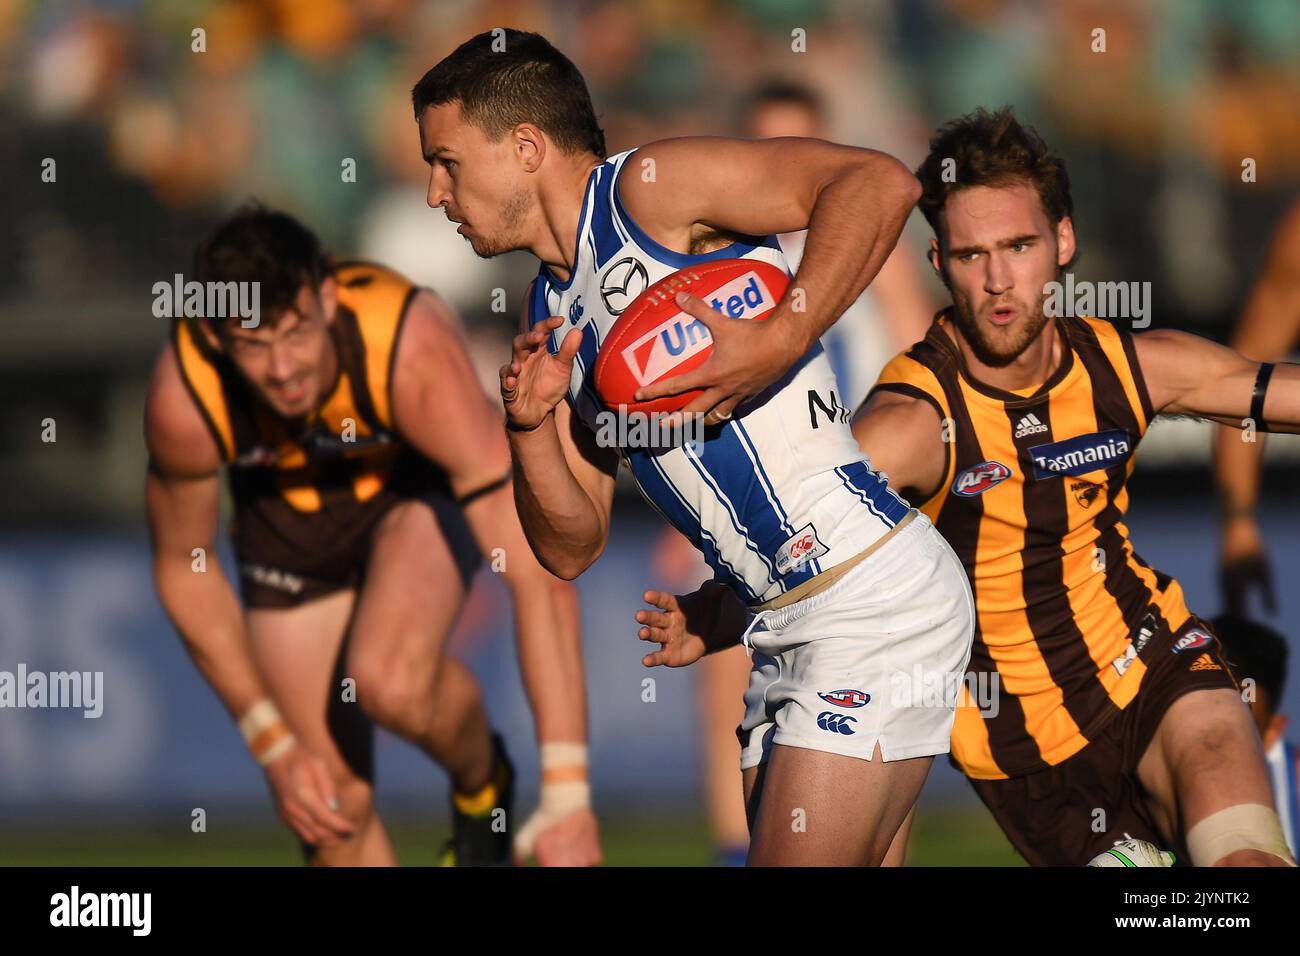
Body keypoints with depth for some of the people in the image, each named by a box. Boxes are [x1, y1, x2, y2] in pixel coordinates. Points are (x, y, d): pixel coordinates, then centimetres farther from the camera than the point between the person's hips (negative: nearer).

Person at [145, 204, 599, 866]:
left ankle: (481, 780, 1)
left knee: (390, 681, -32)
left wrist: (567, 794, -42)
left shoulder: (415, 355, -39)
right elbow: (182, 569, -10)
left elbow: (539, 572, -39)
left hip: (420, 486, -2)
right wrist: (274, 746, -13)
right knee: (335, 816, -2)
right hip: (286, 511, 2)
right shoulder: (182, 402, -32)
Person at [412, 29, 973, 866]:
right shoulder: (552, 310, 17)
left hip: (877, 599, -10)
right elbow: (572, 548, 16)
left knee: (796, 861, -12)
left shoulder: (648, 189, -8)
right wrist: (530, 423, -2)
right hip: (791, 630, 10)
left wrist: (781, 341, -28)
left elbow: (879, 182, -20)